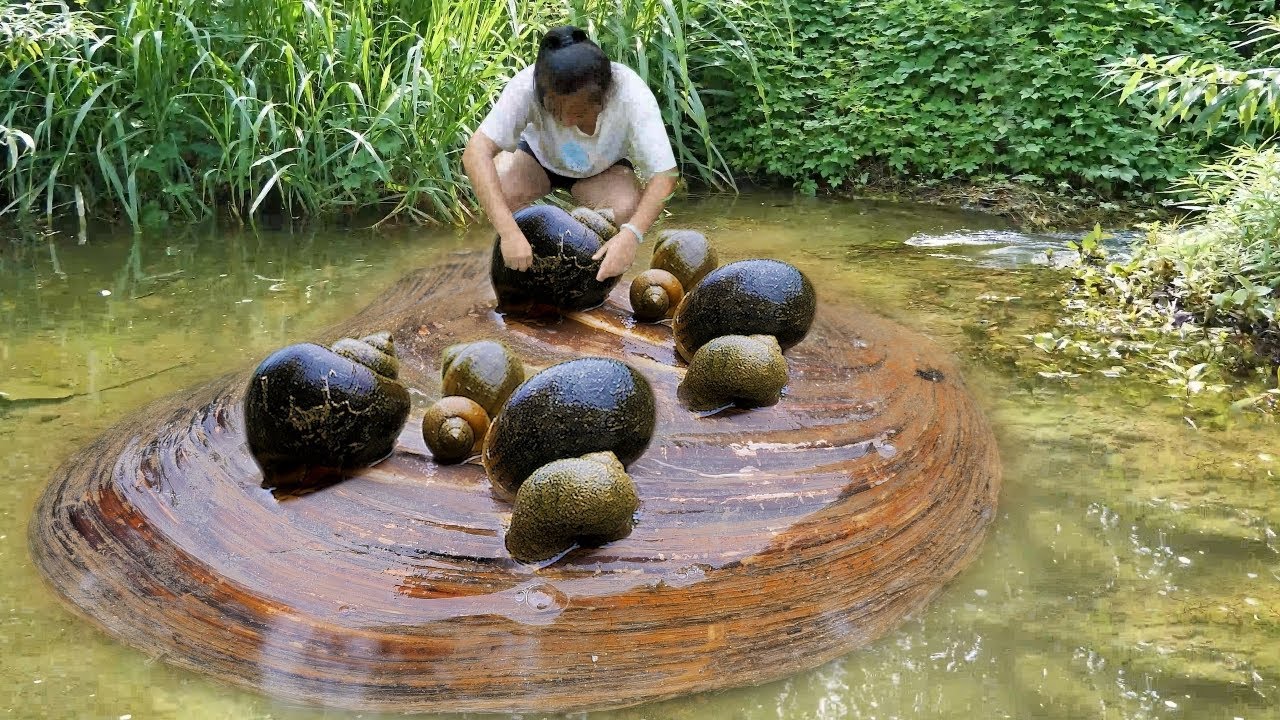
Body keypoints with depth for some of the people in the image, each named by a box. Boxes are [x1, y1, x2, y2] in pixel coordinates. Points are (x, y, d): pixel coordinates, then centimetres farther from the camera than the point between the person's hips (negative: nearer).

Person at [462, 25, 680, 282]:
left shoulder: (630, 94, -37)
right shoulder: (528, 86, -38)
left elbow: (664, 174, -34)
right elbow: (476, 152, -43)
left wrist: (631, 235, -51)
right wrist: (509, 232, -54)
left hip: (606, 167, 0)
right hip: (539, 154, 0)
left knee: (624, 209, -32)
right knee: (500, 189, -32)